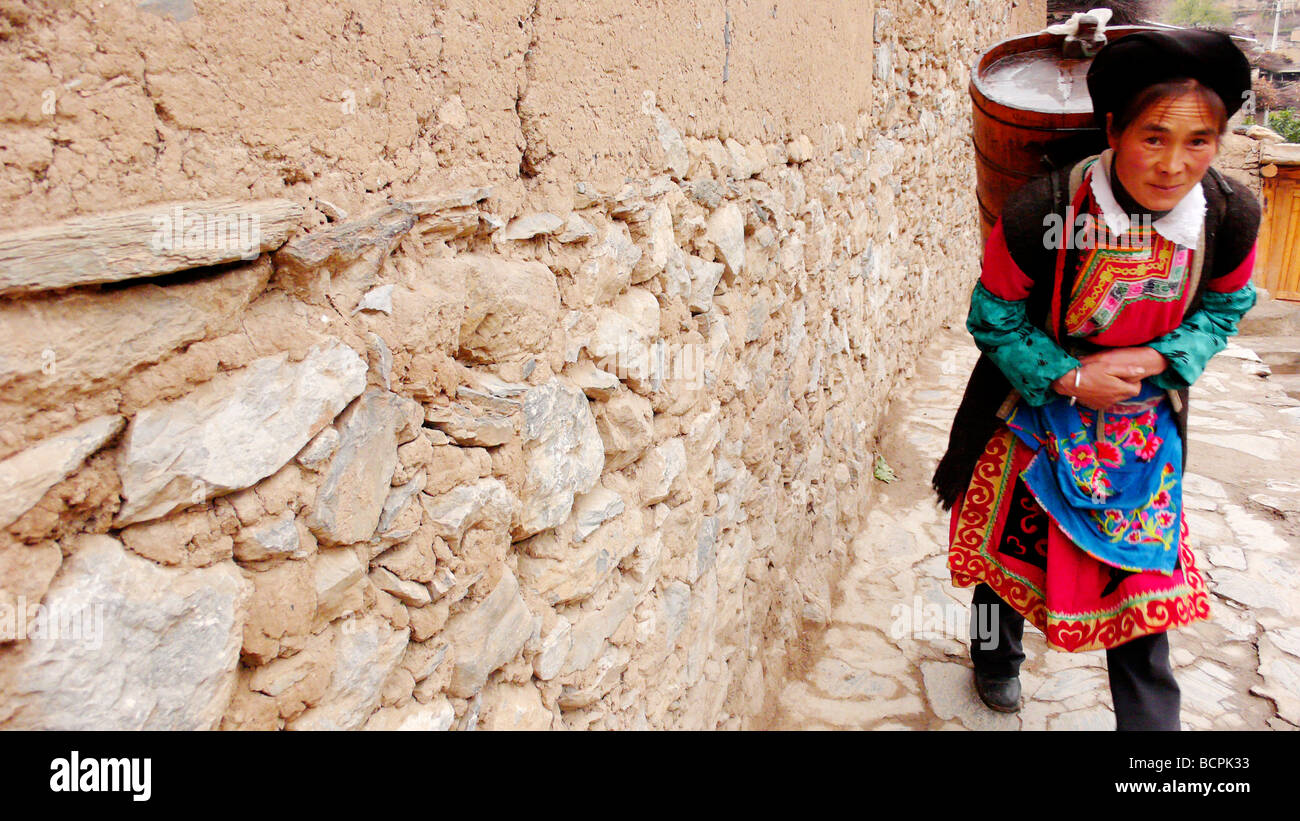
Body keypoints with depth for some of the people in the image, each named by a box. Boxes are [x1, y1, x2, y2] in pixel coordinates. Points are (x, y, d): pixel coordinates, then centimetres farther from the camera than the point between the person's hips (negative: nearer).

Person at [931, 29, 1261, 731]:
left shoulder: (1231, 217, -17)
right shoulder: (1043, 212, -28)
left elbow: (1225, 306, 1)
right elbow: (994, 317, -15)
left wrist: (1158, 357, -17)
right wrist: (1069, 378, -22)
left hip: (1142, 421, 2)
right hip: (1039, 404, -2)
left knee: (1140, 567, 6)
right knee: (1011, 537, 17)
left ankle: (1149, 722, 26)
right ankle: (996, 657, 47)